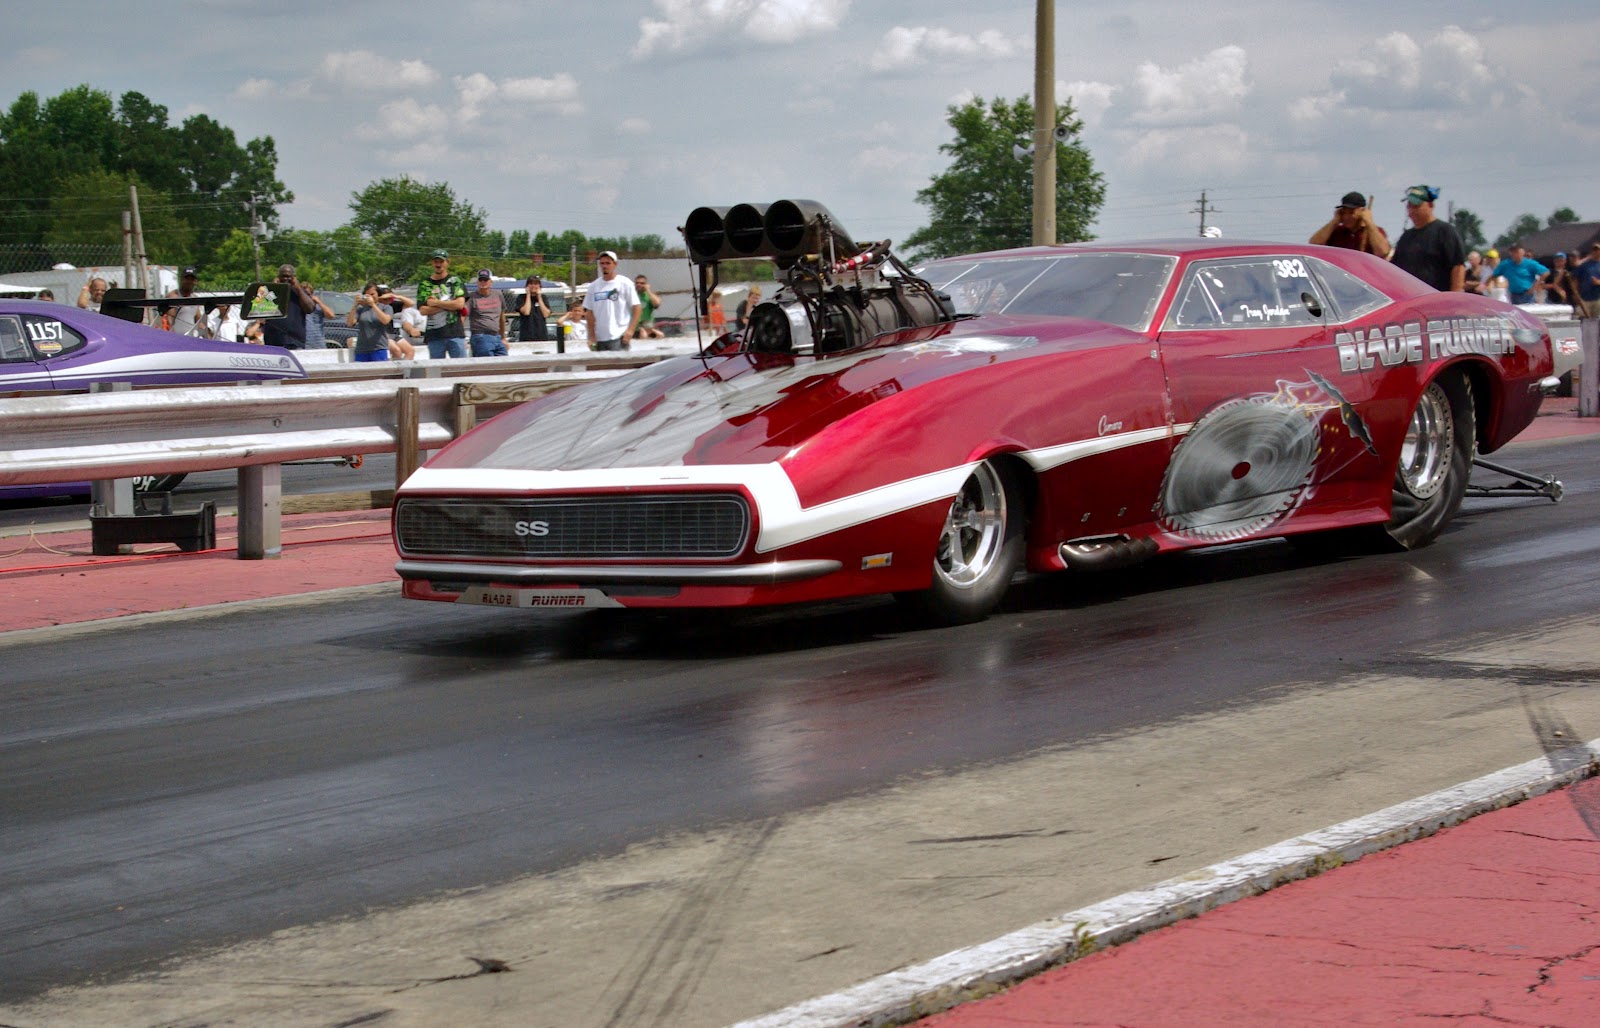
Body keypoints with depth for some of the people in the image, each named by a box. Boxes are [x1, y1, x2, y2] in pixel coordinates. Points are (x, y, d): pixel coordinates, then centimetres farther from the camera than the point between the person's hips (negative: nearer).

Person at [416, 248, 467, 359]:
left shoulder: (455, 280, 7)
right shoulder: (424, 284, 9)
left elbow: (460, 304, -6)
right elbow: (423, 310, -2)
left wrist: (435, 303, -4)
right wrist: (448, 305, -6)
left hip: (455, 333, -1)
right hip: (434, 335, 1)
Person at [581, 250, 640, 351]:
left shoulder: (625, 283, -2)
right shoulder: (594, 286, 10)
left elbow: (637, 308, -3)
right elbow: (589, 312, 12)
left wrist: (630, 330, -13)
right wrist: (592, 335, 6)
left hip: (619, 338, -5)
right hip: (599, 338, 5)